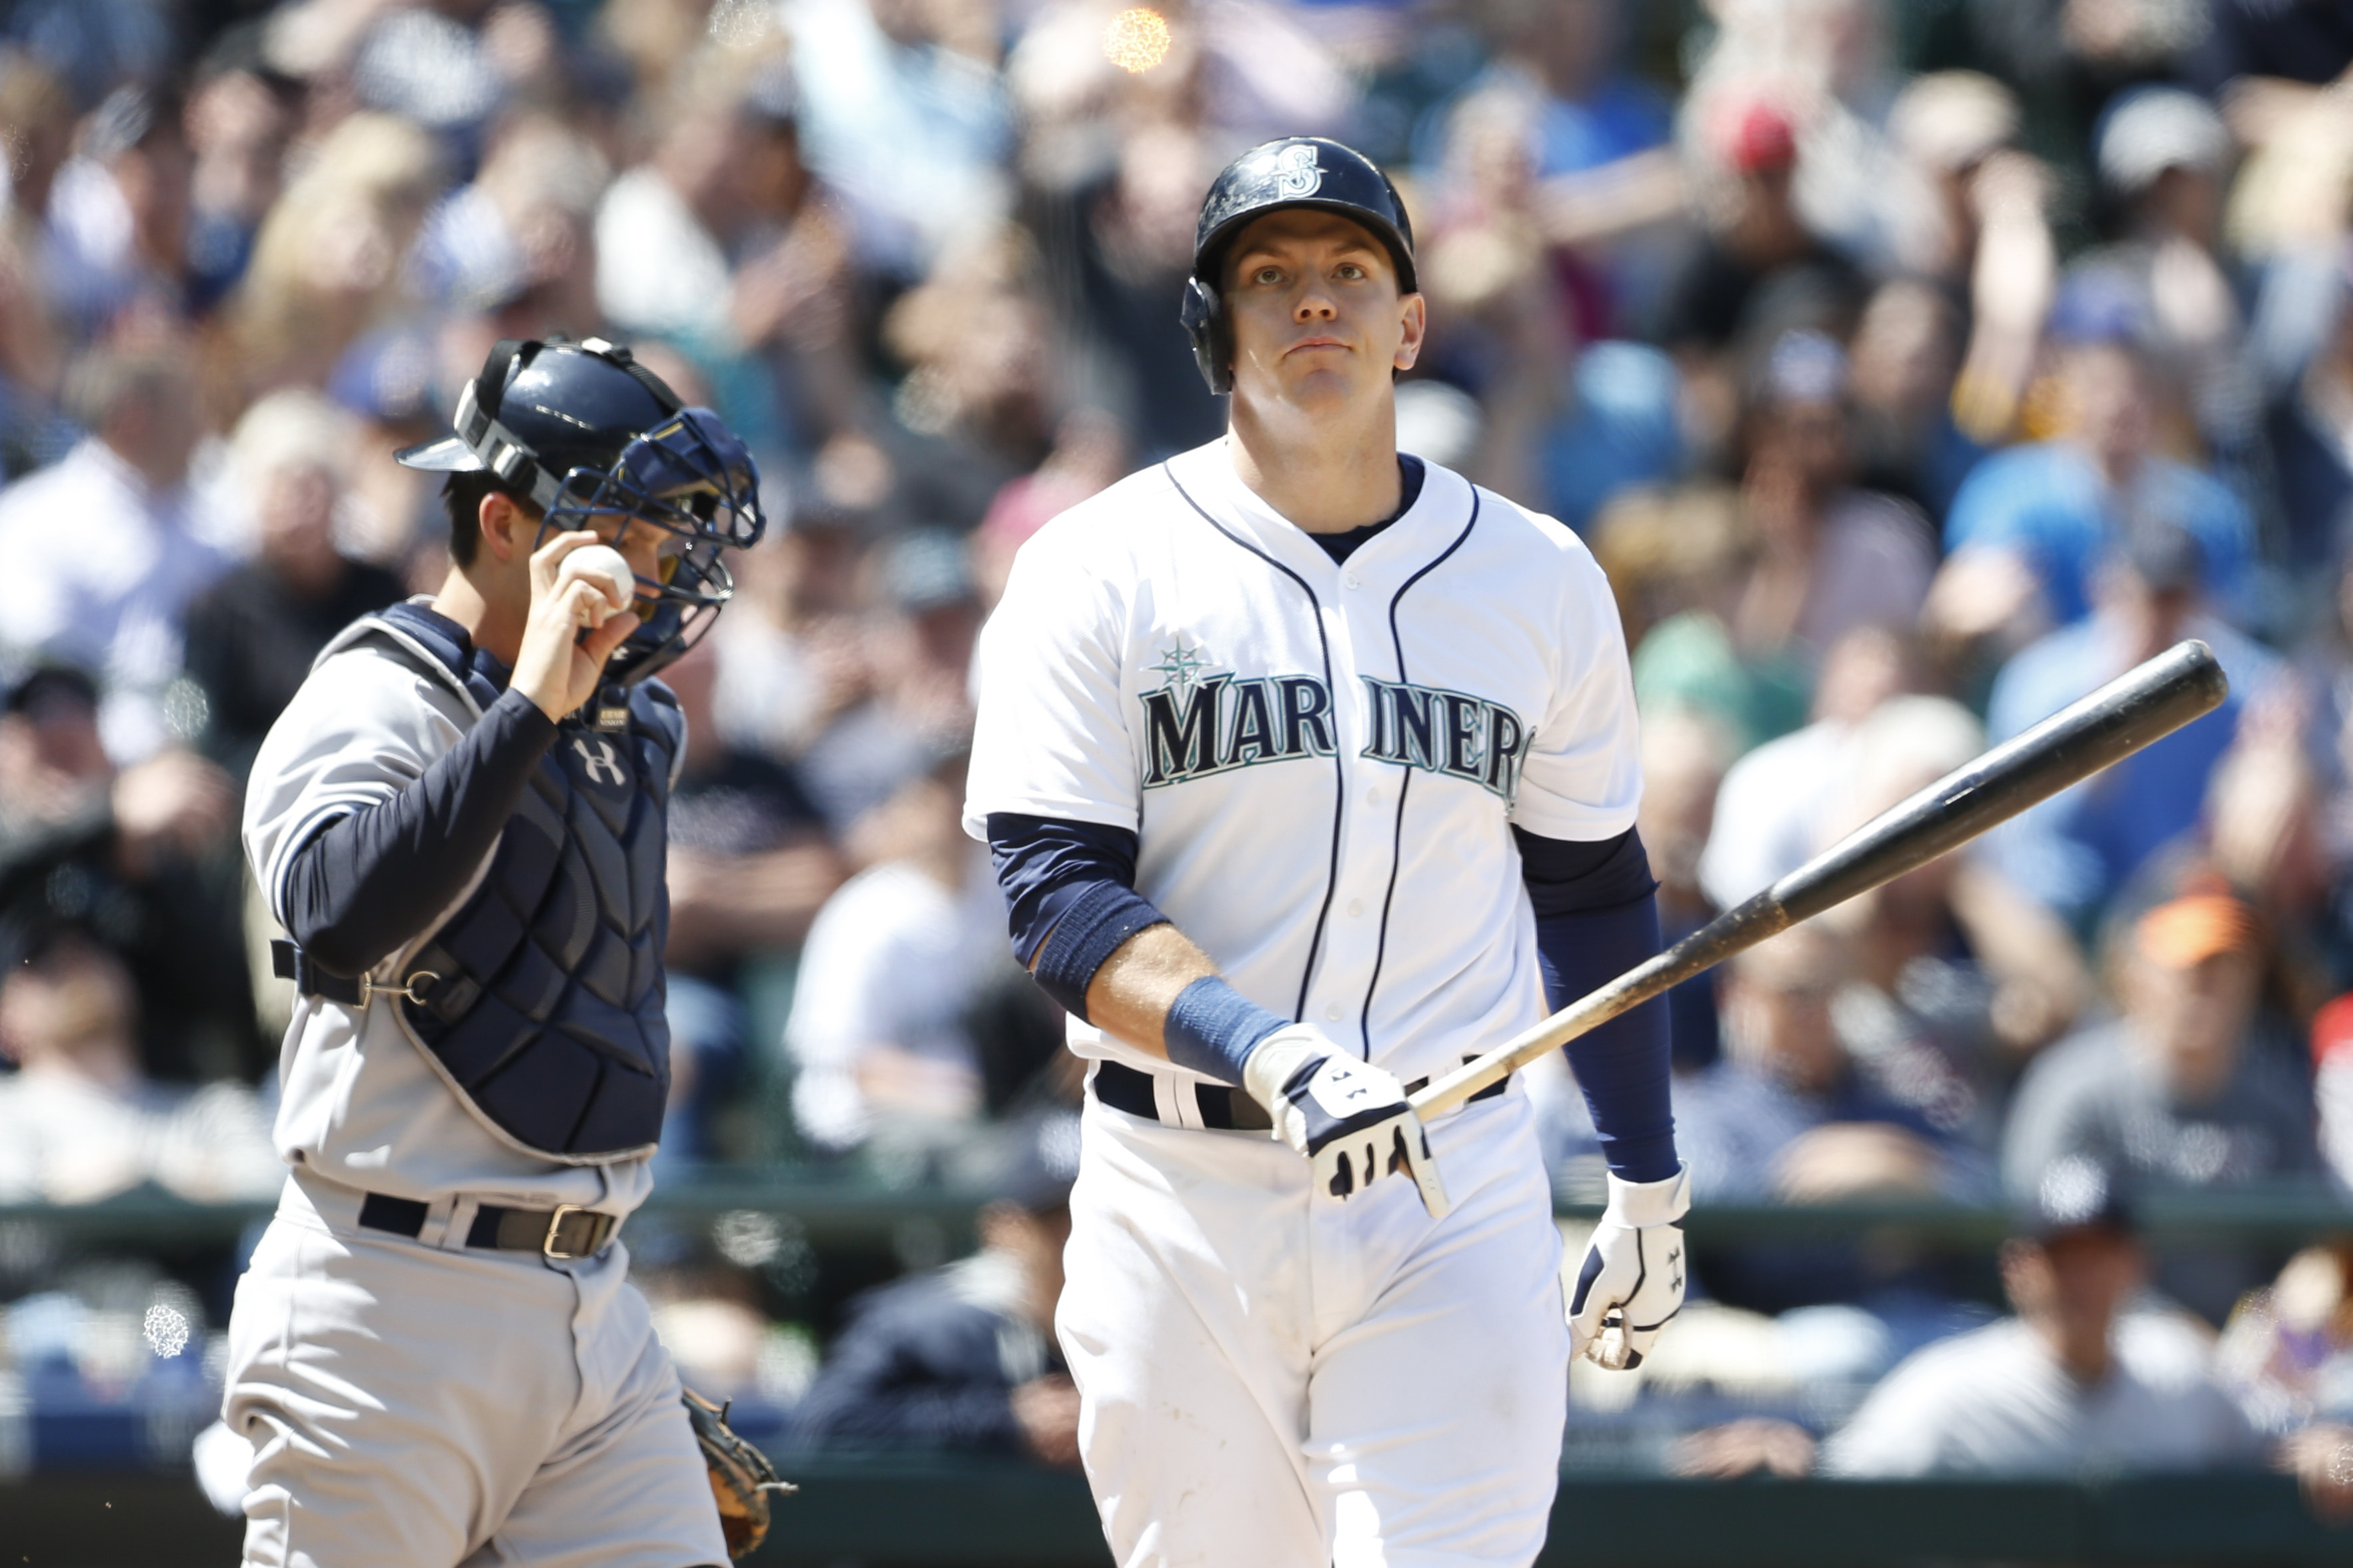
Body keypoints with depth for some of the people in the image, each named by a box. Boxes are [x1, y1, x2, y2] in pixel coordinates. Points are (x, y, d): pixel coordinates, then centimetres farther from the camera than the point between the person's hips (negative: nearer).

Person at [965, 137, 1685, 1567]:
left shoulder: (1541, 580, 8)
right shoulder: (1099, 574, -1)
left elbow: (1592, 893, 19)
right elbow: (1057, 899, -10)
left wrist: (1649, 1178, 21)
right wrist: (1263, 1053, -27)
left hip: (1456, 1195, 1)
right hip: (1182, 1194, -1)